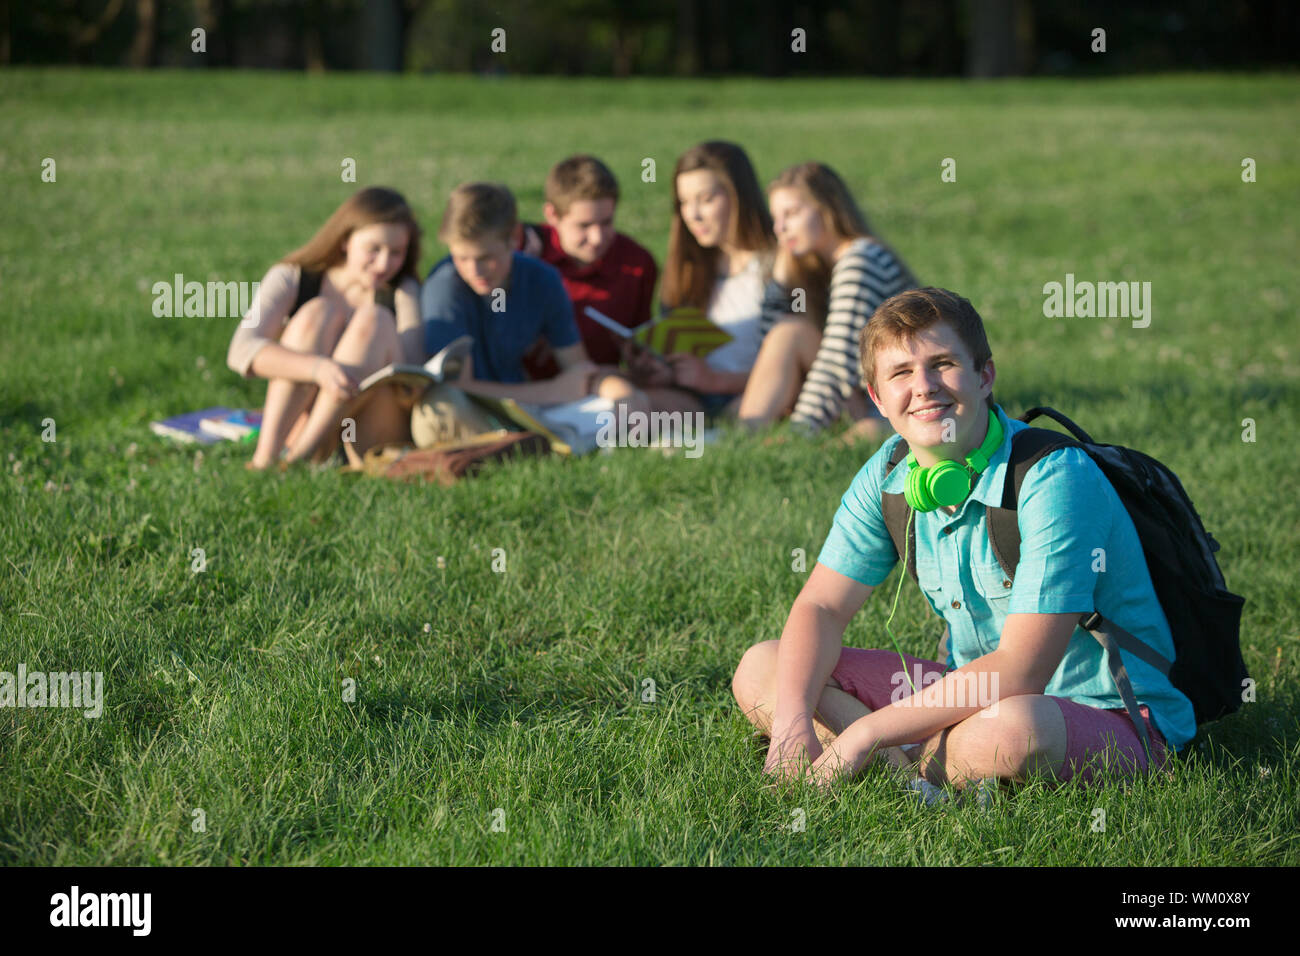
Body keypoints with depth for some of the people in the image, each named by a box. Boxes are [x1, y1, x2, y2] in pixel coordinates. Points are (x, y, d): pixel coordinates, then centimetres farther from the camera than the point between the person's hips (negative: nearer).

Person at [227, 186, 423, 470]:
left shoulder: (402, 294, 4)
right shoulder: (291, 279, 1)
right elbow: (242, 351, -17)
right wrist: (318, 367, -35)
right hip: (299, 423, 0)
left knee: (374, 318, -21)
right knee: (318, 313, -21)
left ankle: (298, 456, -35)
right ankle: (265, 457, -37)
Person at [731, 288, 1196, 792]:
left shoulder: (1053, 479, -24)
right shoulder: (889, 475, -1)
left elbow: (1019, 671, -29)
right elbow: (820, 607, 2)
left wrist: (867, 734, -28)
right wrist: (791, 721, -19)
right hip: (980, 693, 7)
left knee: (1008, 733, -43)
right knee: (760, 670, -1)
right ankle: (905, 769, -22)